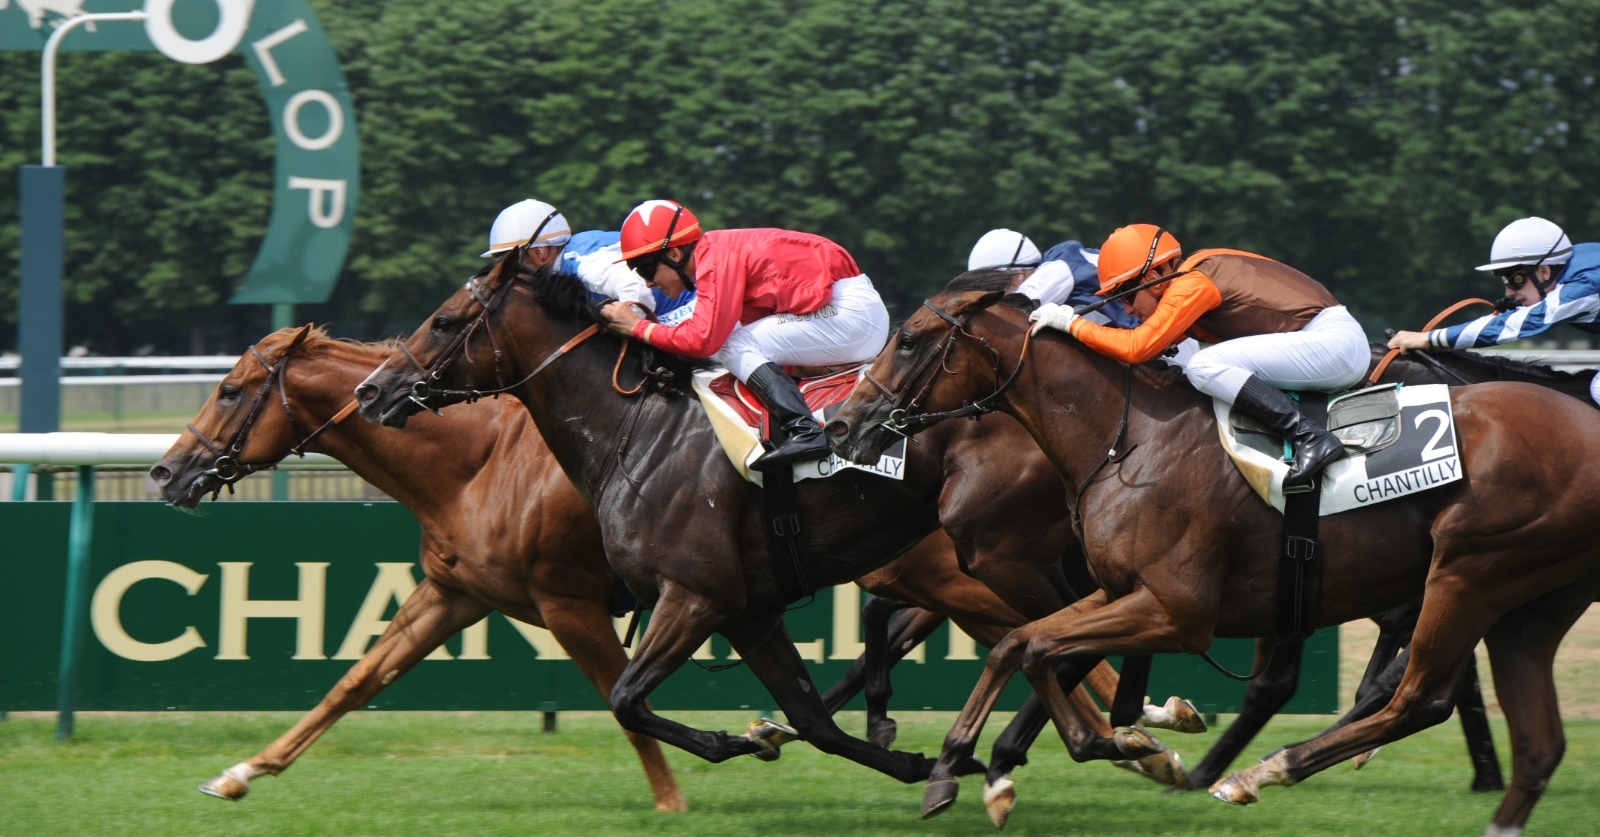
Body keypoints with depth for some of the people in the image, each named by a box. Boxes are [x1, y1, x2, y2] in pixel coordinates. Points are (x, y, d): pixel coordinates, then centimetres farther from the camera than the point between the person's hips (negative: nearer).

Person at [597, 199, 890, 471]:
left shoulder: (717, 260, -15)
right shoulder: (717, 252, 13)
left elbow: (703, 339, -22)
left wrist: (638, 327, -11)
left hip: (851, 312, -10)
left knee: (733, 348, -14)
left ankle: (804, 431, -28)